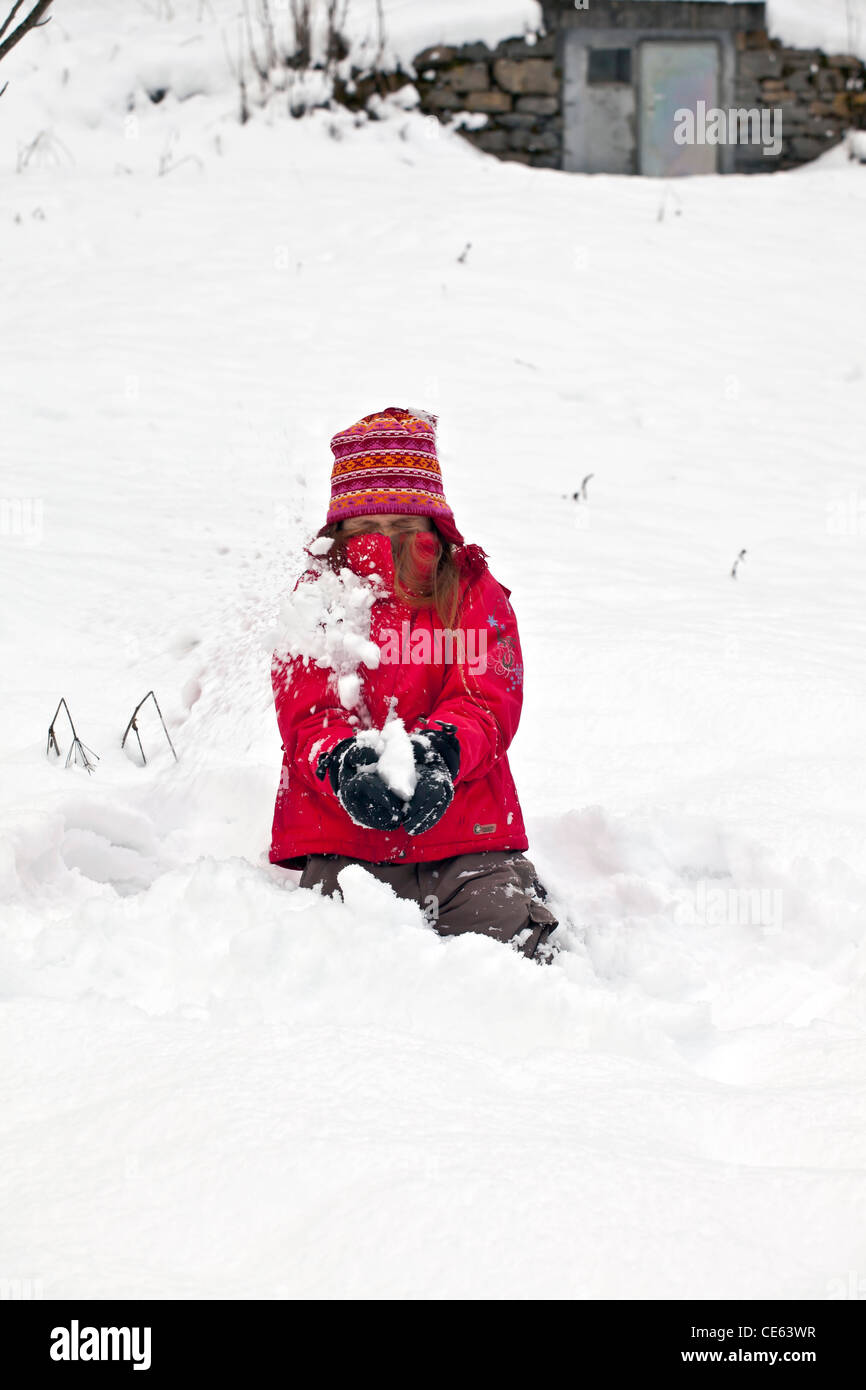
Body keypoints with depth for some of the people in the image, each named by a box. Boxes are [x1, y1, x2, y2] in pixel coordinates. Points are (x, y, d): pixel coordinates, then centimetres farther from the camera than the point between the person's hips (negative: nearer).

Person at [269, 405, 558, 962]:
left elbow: (489, 702, -4)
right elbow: (306, 714, -3)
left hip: (463, 829, 1)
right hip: (344, 841, -1)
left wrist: (438, 752, -29)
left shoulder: (474, 594, 10)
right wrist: (343, 763, -29)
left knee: (513, 939, -17)